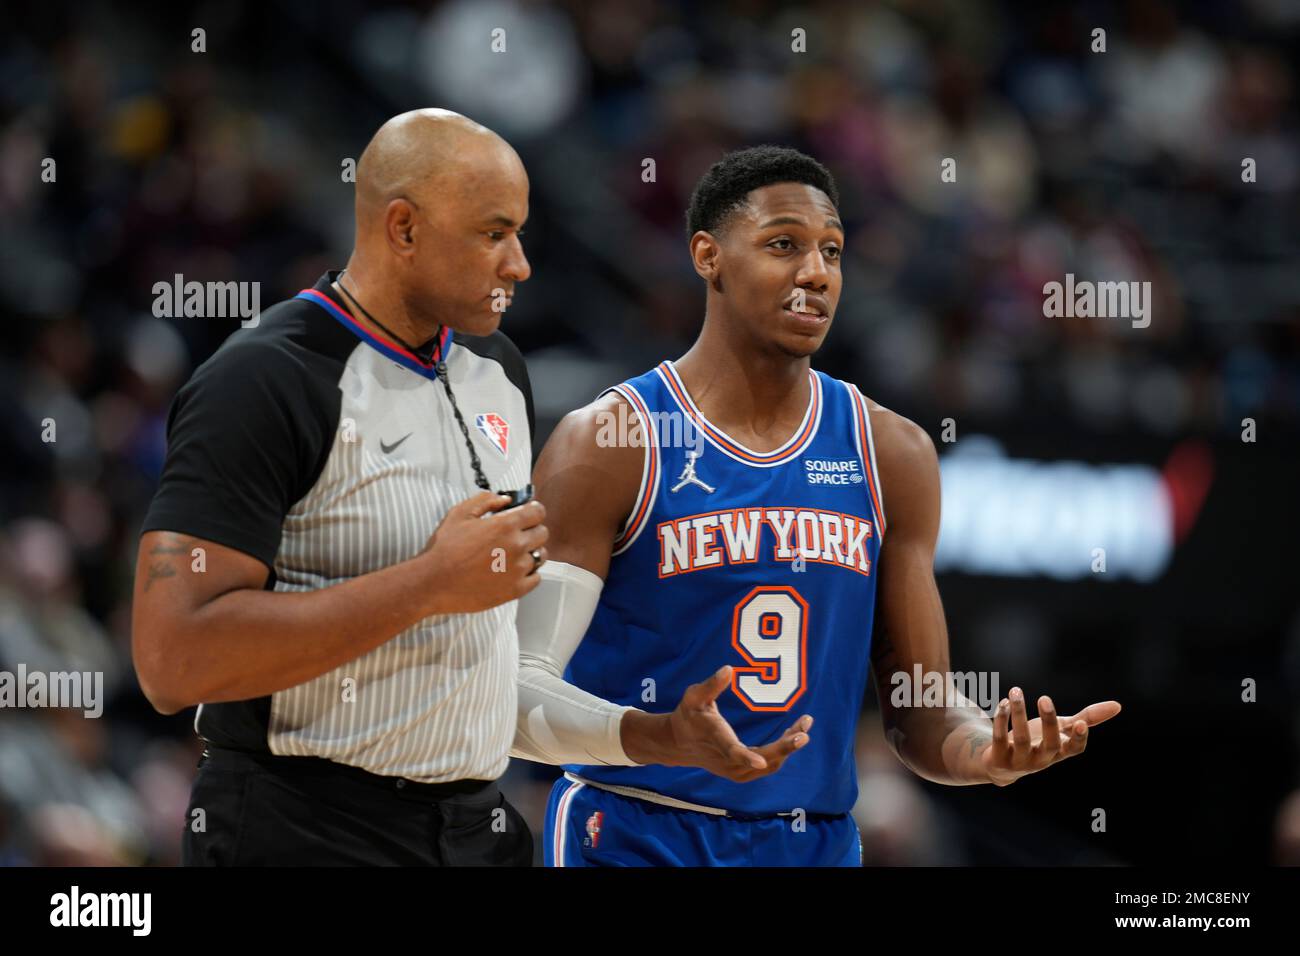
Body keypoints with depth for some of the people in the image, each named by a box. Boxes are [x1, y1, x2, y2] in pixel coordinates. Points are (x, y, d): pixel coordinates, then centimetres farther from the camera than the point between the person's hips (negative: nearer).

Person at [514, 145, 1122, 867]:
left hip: (817, 841, 4)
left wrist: (990, 751, -15)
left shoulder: (891, 455, 5)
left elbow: (918, 715, 7)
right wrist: (650, 739, -33)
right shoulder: (607, 444, -8)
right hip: (637, 838, -4)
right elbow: (518, 690, -15)